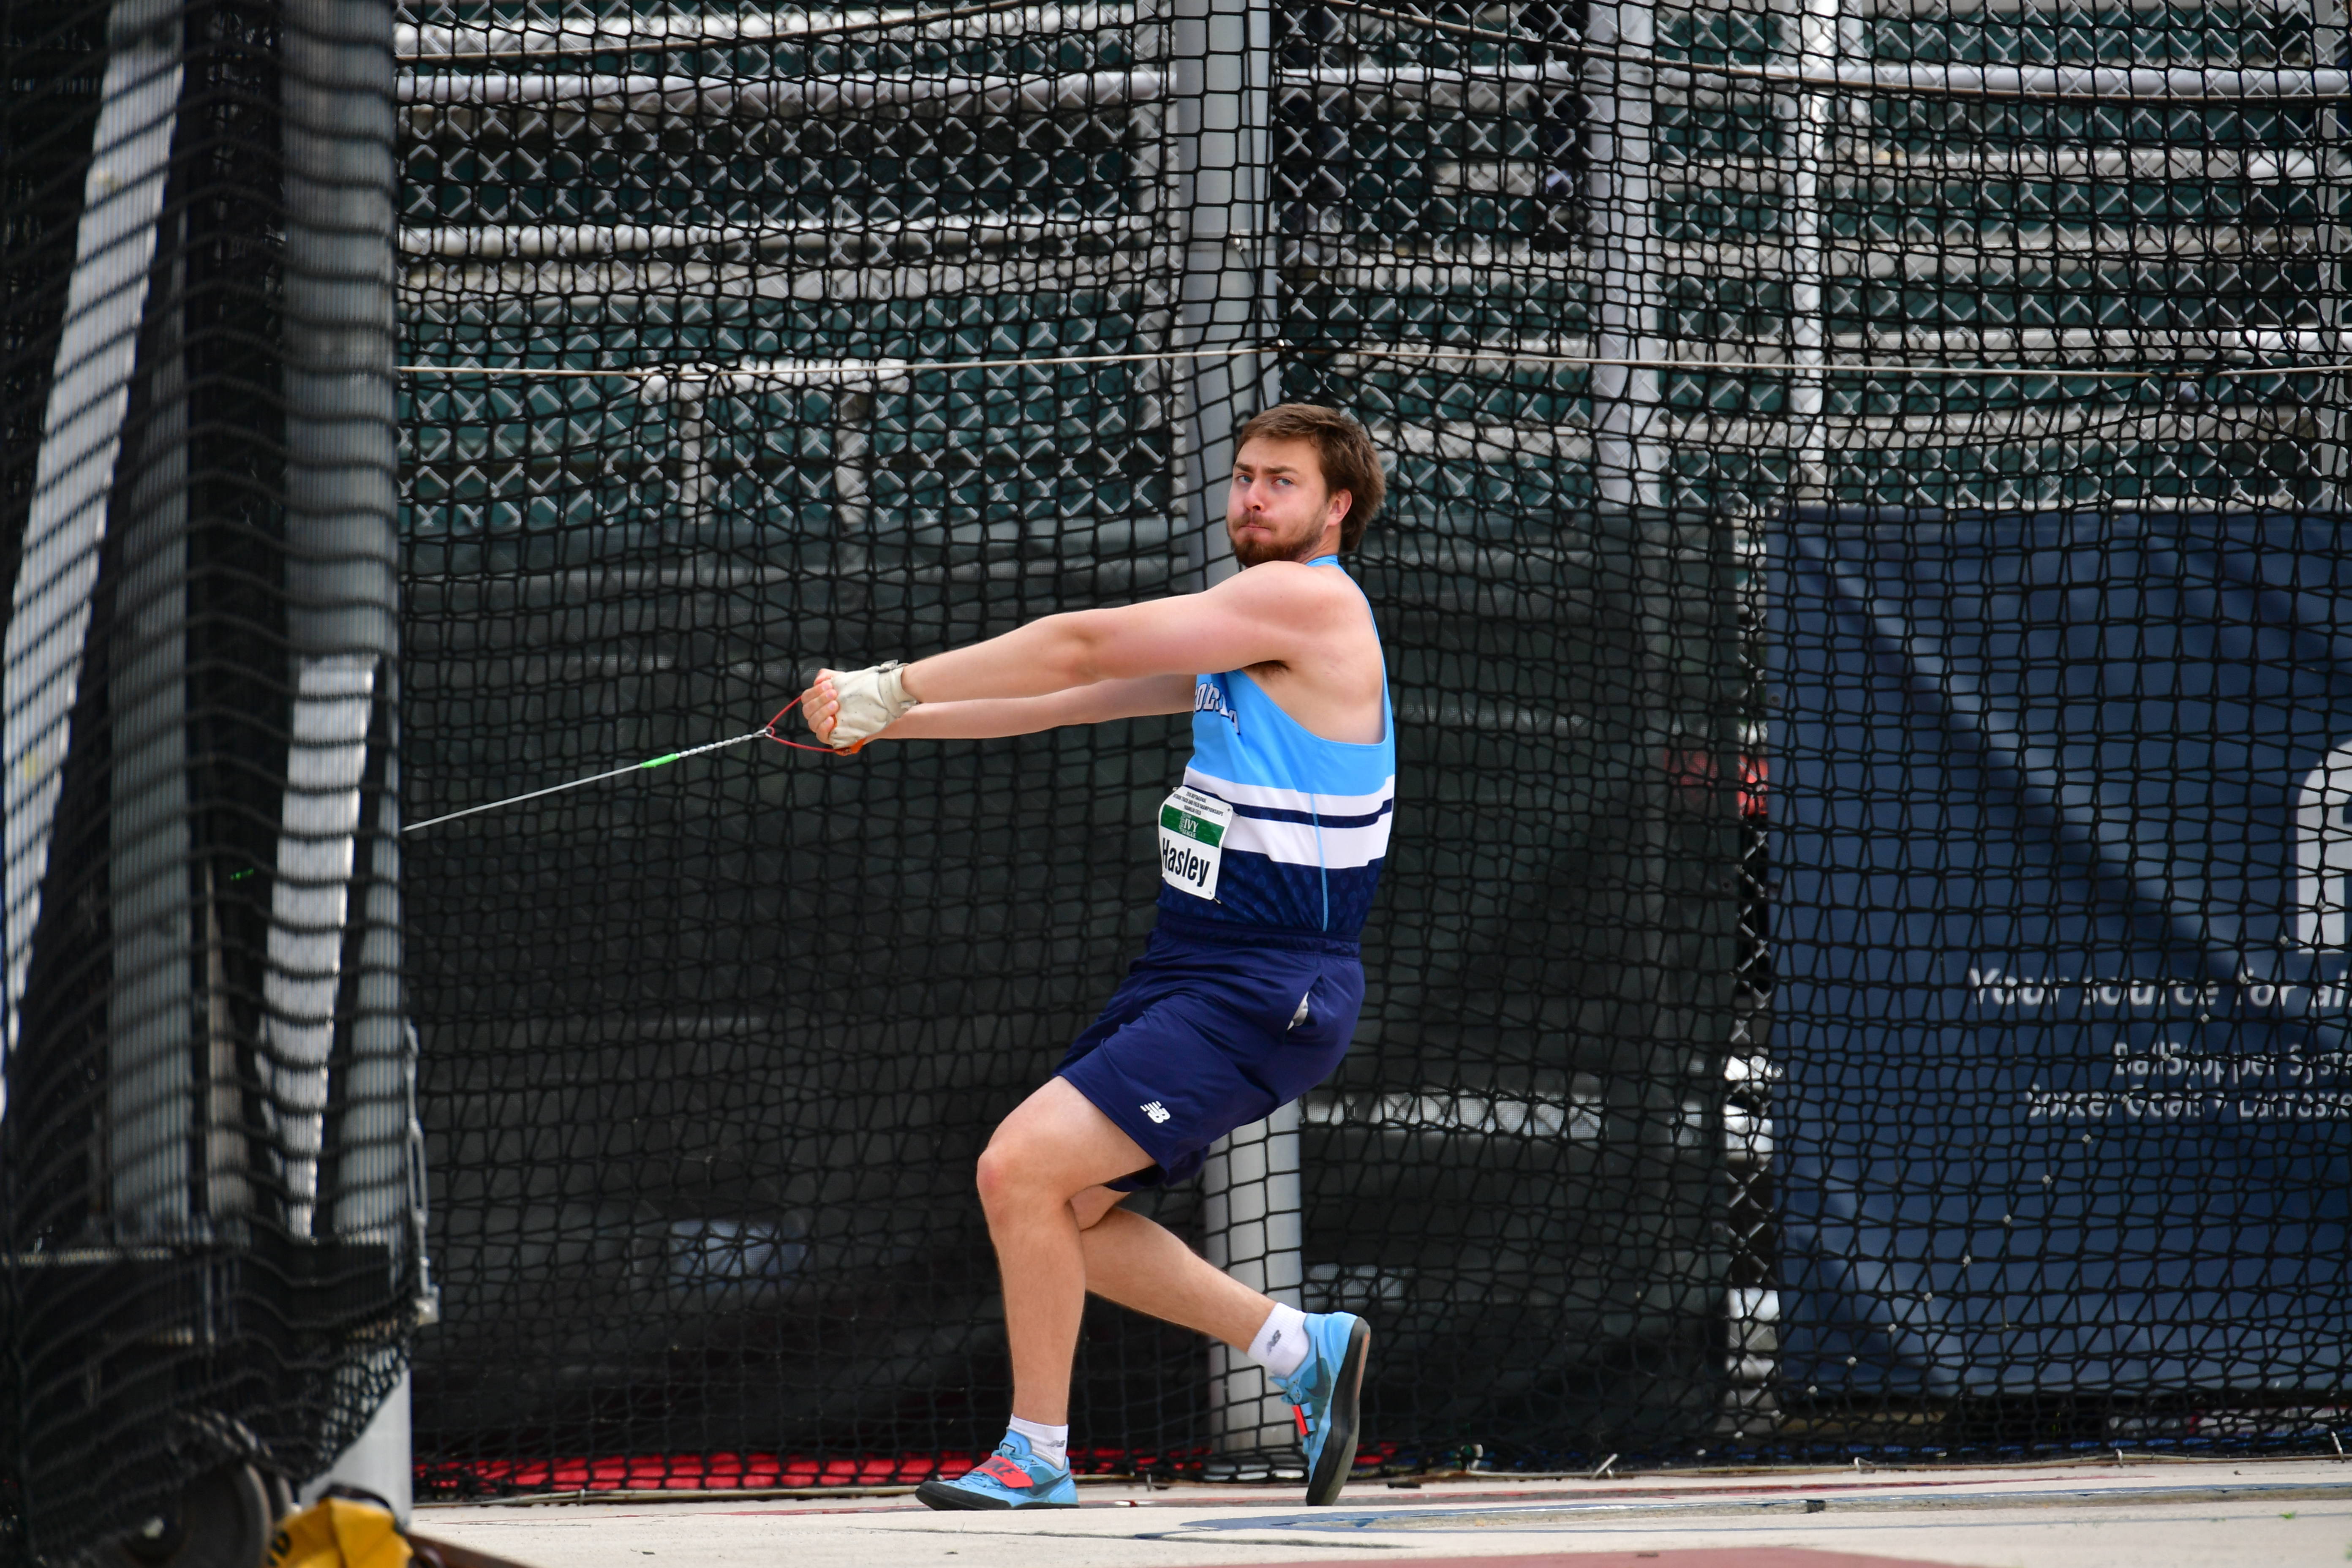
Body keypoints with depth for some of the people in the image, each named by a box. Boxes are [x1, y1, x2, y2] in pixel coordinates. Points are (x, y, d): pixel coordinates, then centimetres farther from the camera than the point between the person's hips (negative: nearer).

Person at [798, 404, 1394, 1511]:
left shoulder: (1308, 600, -14)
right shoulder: (1239, 633, 16)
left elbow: (1086, 646, -14)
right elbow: (1077, 696, 16)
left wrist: (895, 684, -8)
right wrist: (887, 717, 7)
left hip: (1263, 996, -10)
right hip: (1190, 968, 10)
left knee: (1021, 1168, -17)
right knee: (1057, 1210, 13)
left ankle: (1036, 1459, -6)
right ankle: (1302, 1346, 20)